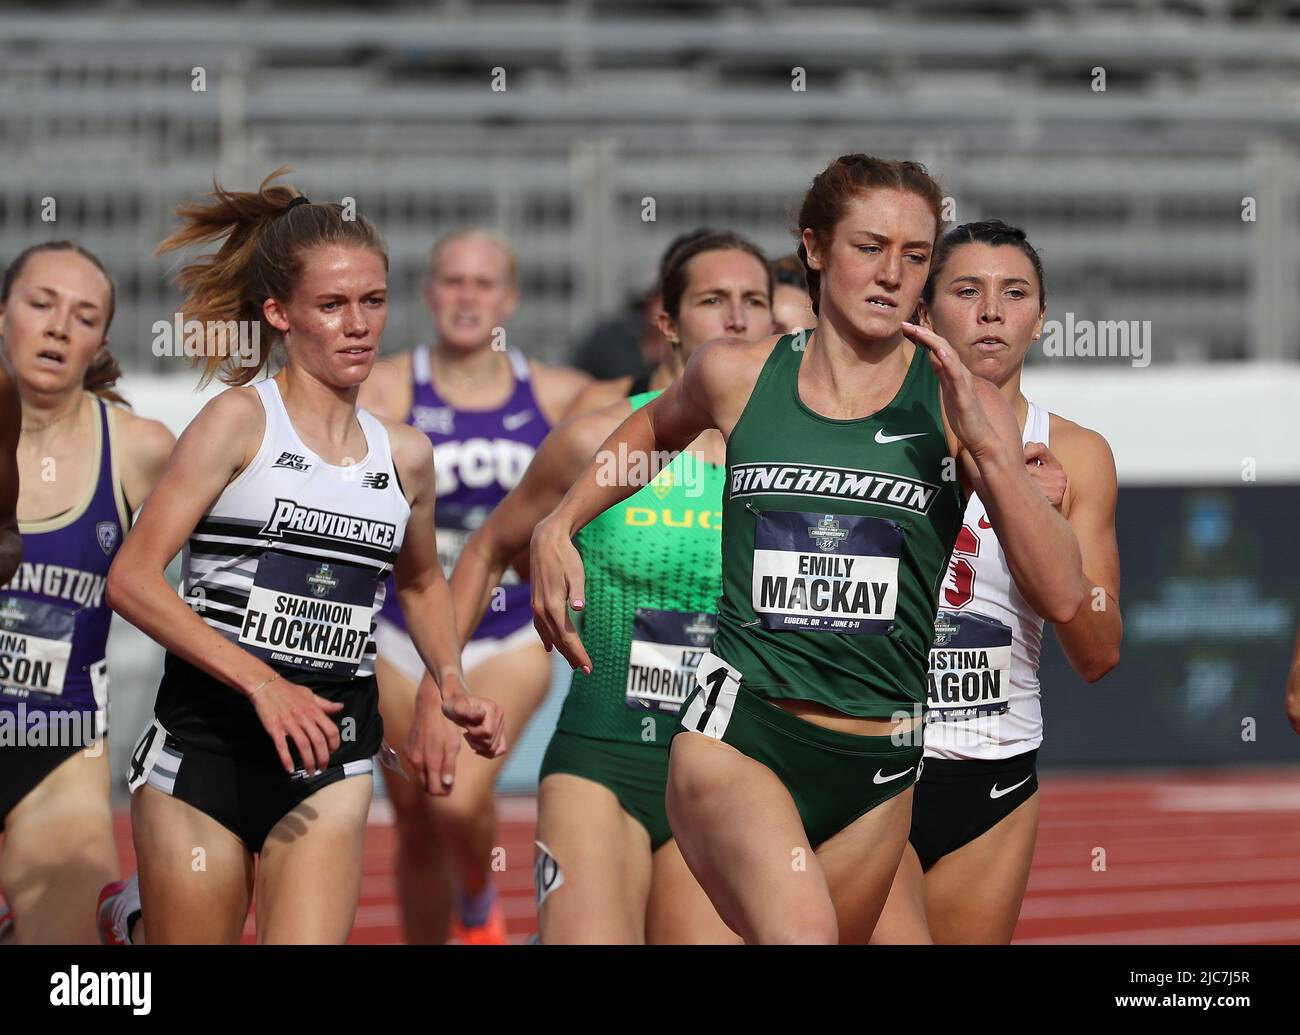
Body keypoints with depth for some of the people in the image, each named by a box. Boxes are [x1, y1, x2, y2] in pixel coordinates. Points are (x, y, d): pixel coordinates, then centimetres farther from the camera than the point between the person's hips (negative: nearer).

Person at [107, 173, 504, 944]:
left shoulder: (405, 455, 10)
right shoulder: (242, 420, -5)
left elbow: (421, 581, 30)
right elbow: (133, 579, -11)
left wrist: (451, 684, 11)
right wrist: (261, 684, -20)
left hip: (331, 748, 3)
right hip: (207, 733, -3)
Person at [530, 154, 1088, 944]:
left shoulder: (959, 404, 1)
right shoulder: (738, 375, 4)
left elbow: (1063, 597, -8)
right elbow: (657, 428, 30)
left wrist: (984, 442, -17)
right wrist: (557, 528, 20)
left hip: (875, 768, 2)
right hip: (737, 732, -2)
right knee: (800, 932, -31)